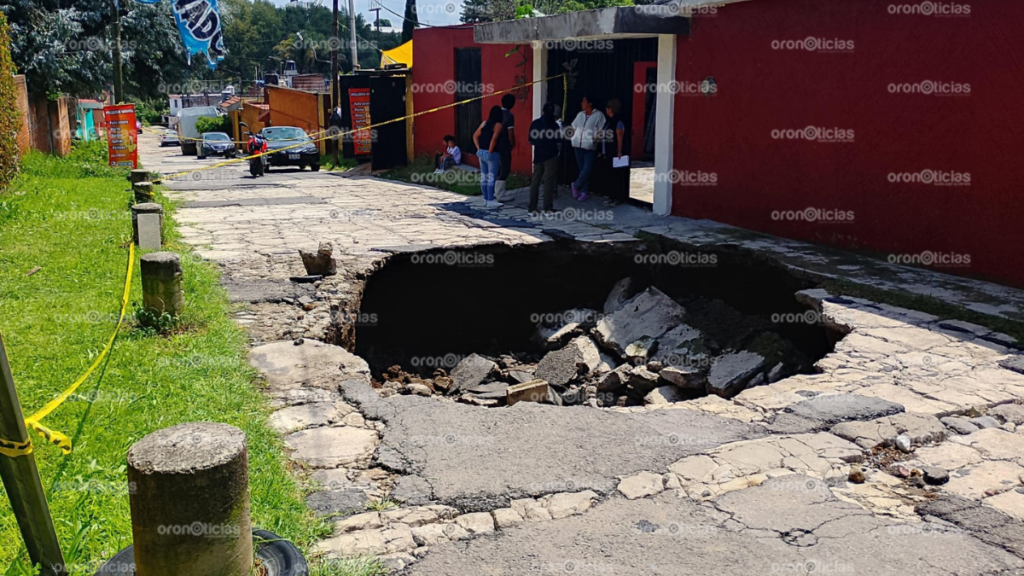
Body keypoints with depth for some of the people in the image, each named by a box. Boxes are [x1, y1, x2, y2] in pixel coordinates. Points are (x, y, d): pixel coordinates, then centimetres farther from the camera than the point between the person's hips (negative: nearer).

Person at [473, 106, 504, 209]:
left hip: (481, 153, 7)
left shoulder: (484, 123, 10)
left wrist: (479, 148, 11)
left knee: (484, 177, 11)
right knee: (492, 178, -5)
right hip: (491, 154, -7)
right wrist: (490, 151, -14)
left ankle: (486, 200, 19)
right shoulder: (498, 125, -9)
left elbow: (475, 136, 12)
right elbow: (494, 139, -23)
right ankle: (490, 201, -7)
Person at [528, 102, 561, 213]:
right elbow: (559, 139, -2)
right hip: (551, 155, -3)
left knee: (535, 180, 8)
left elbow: (531, 141, 5)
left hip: (538, 155, 3)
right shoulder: (554, 125, -8)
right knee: (549, 181, -3)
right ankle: (548, 207, -7)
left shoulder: (535, 123, 2)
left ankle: (532, 207, 7)